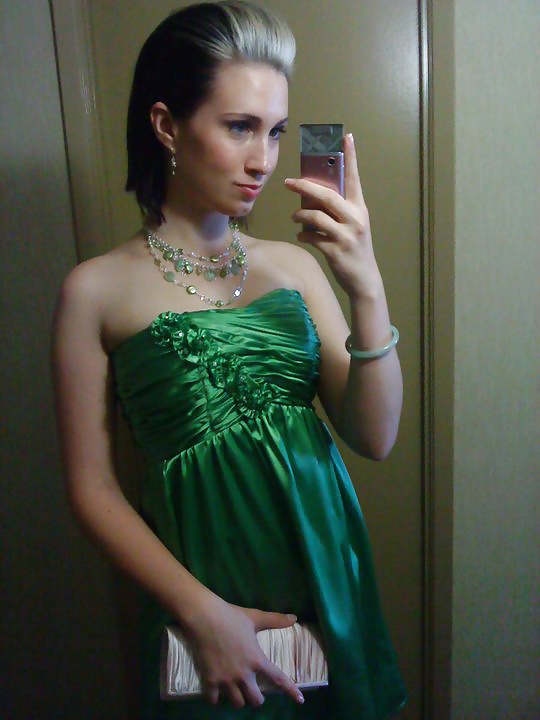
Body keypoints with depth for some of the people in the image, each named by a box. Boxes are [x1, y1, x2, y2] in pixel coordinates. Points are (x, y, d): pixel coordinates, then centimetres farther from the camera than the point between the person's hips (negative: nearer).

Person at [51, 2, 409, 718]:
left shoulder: (295, 264, -2)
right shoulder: (97, 289, -11)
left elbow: (375, 437, -7)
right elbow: (93, 488, -8)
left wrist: (367, 291, -20)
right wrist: (202, 611, -15)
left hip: (328, 570, 4)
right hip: (206, 591, -3)